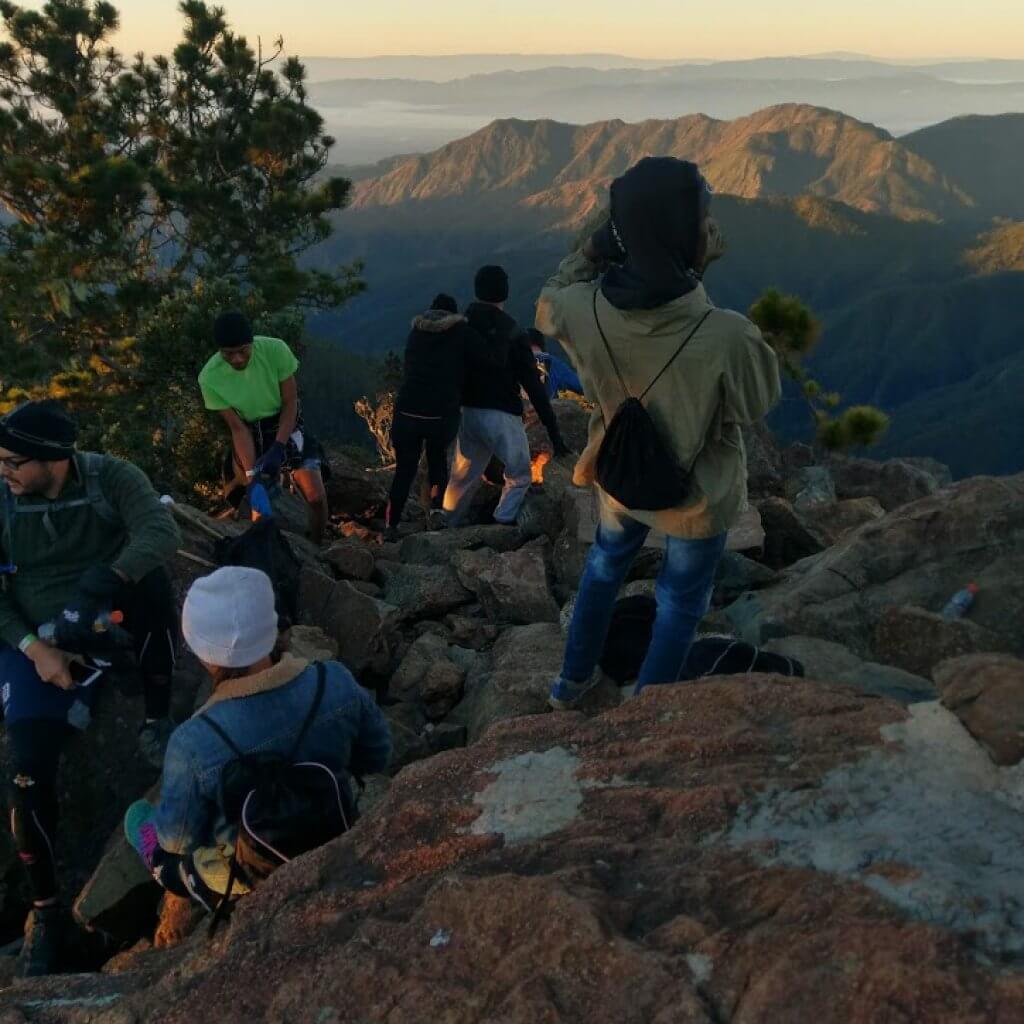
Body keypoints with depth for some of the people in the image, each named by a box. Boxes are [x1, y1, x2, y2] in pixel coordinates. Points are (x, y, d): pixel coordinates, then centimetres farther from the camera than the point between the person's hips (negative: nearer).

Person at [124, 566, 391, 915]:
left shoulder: (194, 743, -35)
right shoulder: (337, 684, -27)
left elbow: (178, 839, -17)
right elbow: (377, 757, -8)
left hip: (244, 883, -3)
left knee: (139, 816, 23)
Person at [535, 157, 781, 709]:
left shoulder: (584, 311, -27)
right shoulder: (727, 336, -39)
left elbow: (547, 305, 0)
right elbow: (760, 401, -15)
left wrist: (597, 246, -11)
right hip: (698, 497, -3)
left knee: (604, 568, 32)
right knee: (679, 604, 22)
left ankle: (572, 680, 50)